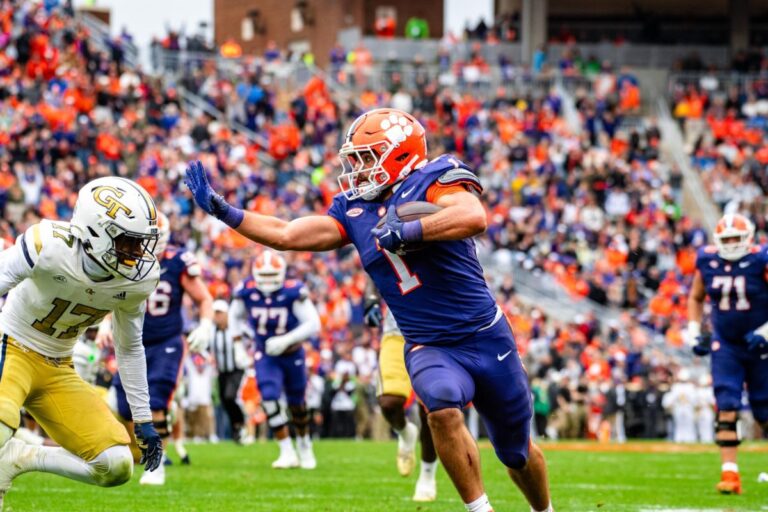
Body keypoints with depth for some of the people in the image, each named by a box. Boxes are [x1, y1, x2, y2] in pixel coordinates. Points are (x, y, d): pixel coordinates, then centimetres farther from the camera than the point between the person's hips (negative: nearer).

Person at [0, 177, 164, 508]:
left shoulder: (139, 279, -8)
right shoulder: (51, 246, -25)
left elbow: (130, 348, 8)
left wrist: (144, 421, 12)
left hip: (58, 369, 6)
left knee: (116, 467, -5)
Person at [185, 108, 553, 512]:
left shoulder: (432, 180, -12)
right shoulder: (354, 210, 5)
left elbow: (474, 218, -32)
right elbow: (286, 235, 6)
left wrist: (407, 231, -30)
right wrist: (222, 210, 2)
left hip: (485, 337, -3)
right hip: (429, 348, 3)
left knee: (517, 454, 11)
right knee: (442, 406, -32)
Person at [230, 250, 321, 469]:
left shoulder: (293, 293, -22)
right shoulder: (246, 292, -13)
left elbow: (313, 324, -21)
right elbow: (235, 316, 8)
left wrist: (286, 340, -28)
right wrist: (240, 333, -6)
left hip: (292, 354, -1)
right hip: (265, 356, 1)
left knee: (297, 403, 12)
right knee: (270, 398, -18)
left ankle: (304, 446, 38)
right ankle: (287, 453, -11)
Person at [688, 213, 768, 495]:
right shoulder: (708, 262, -3)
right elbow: (695, 298, 15)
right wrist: (694, 332, 5)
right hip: (725, 345, 2)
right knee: (726, 408, -11)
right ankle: (730, 473, -13)